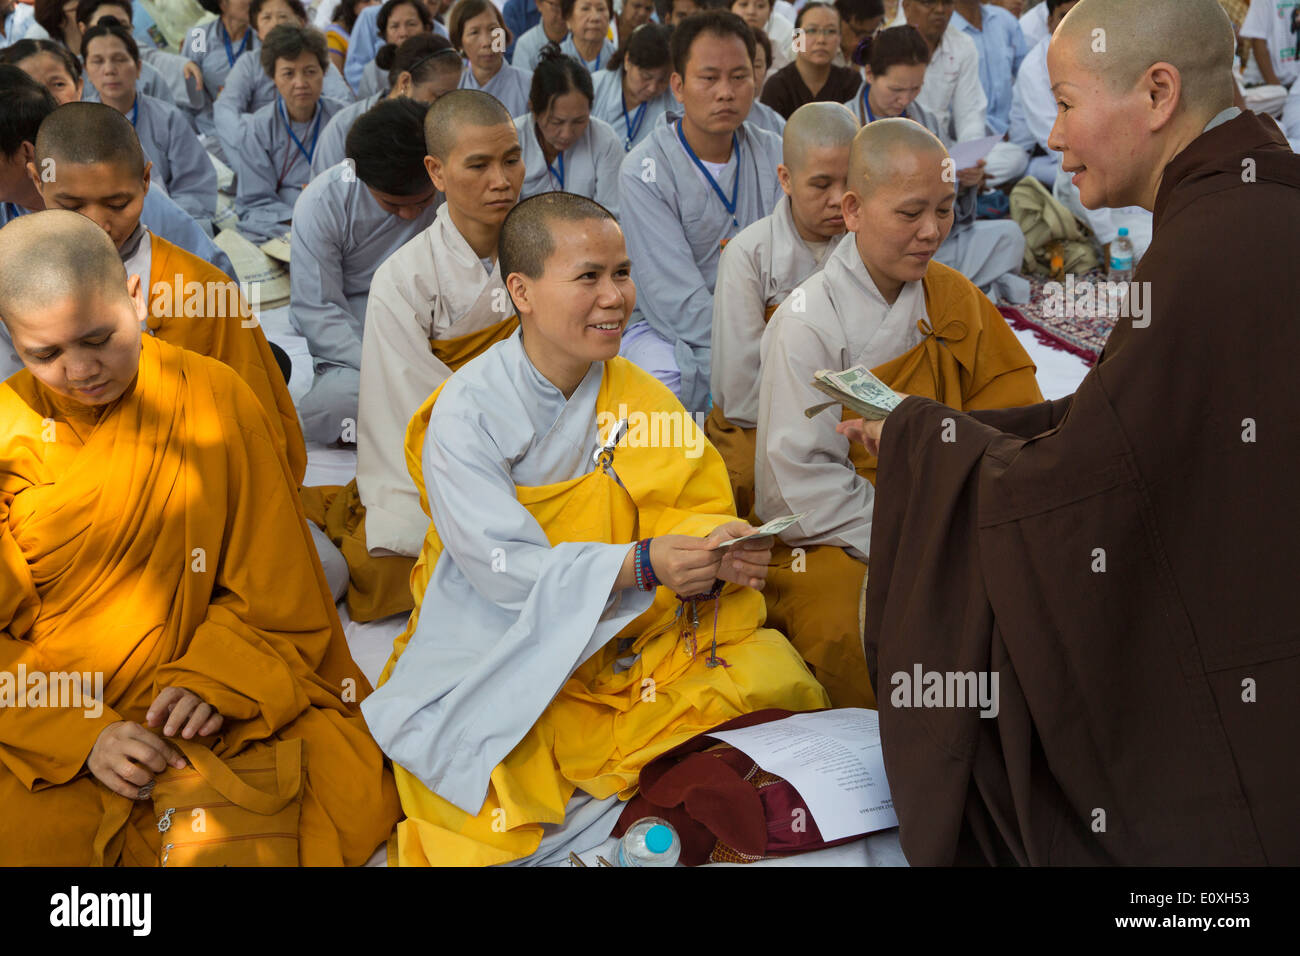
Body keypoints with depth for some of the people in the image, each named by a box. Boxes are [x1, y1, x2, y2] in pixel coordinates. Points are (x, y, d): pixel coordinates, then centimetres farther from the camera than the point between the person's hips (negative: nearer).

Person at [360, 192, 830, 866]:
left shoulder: (637, 395, 5)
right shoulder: (467, 410, -12)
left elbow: (697, 509, -2)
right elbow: (503, 567, -20)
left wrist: (722, 551, -27)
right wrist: (642, 563, -31)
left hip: (636, 637, 5)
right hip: (505, 645, -5)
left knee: (772, 672, -19)